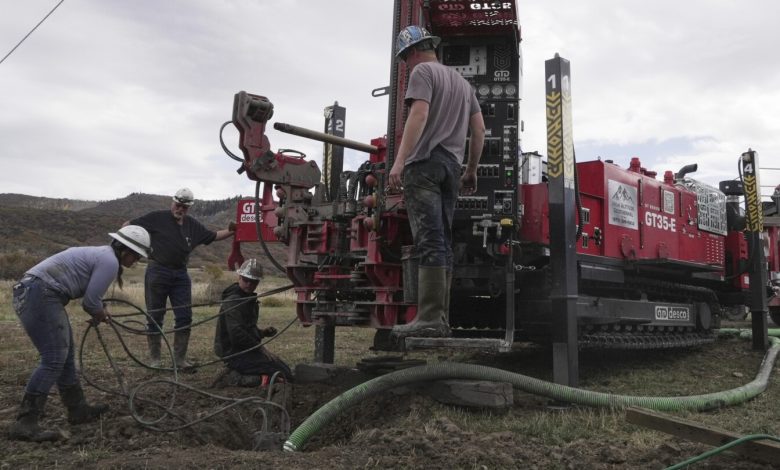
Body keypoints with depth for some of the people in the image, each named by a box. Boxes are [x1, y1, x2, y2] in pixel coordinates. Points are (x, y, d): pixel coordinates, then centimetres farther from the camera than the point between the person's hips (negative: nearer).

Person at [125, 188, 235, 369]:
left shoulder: (193, 225, 9)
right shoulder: (157, 218, -5)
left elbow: (213, 236, 18)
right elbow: (128, 226, -2)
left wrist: (231, 231, 5)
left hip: (181, 274, 4)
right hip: (157, 272, -4)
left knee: (185, 317, 1)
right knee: (155, 317, 4)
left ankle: (180, 359, 10)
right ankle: (154, 359, 15)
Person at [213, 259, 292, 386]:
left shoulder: (250, 300, 16)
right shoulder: (233, 302, -16)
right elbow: (236, 334, -24)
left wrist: (262, 333, 6)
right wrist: (257, 346, -15)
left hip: (247, 349, 10)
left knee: (287, 371, 13)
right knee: (283, 375, -16)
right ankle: (238, 377, -11)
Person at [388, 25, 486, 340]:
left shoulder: (423, 71, 3)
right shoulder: (462, 82, 27)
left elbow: (419, 115, -13)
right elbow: (479, 130, 22)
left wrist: (400, 160, -21)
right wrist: (471, 171, 27)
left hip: (425, 162, -8)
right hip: (452, 166, 8)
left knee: (429, 242, -15)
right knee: (443, 242, 5)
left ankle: (430, 319, -19)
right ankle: (441, 320, 5)